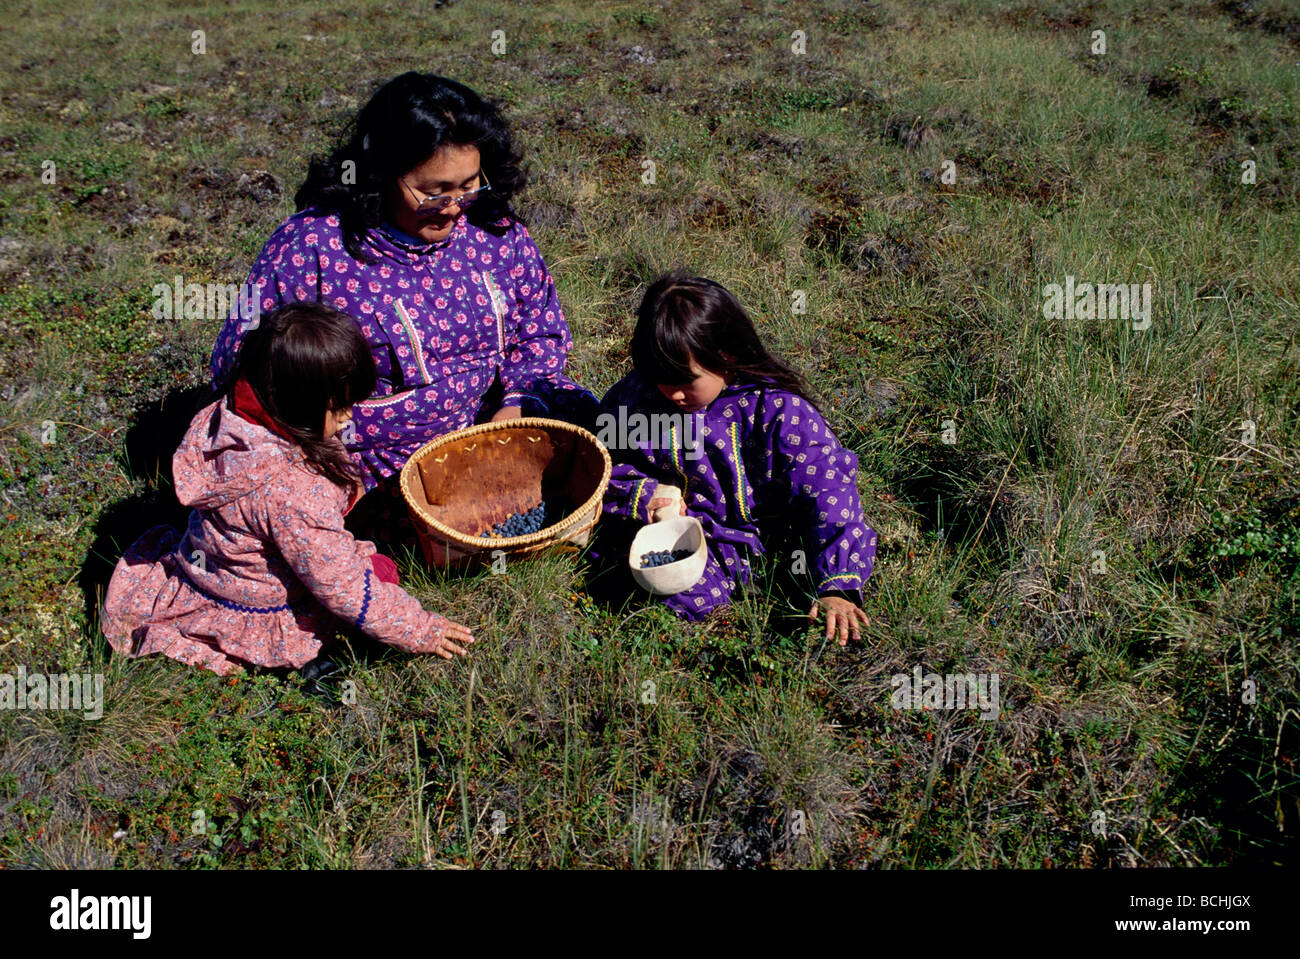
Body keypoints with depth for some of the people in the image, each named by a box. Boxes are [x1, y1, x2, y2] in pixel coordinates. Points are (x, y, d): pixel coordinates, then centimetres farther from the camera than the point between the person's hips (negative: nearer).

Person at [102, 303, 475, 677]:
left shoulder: (224, 420, -15)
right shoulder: (292, 493, -39)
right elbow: (342, 586, -30)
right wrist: (419, 631, -20)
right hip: (255, 623, -7)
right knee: (381, 570, 1)